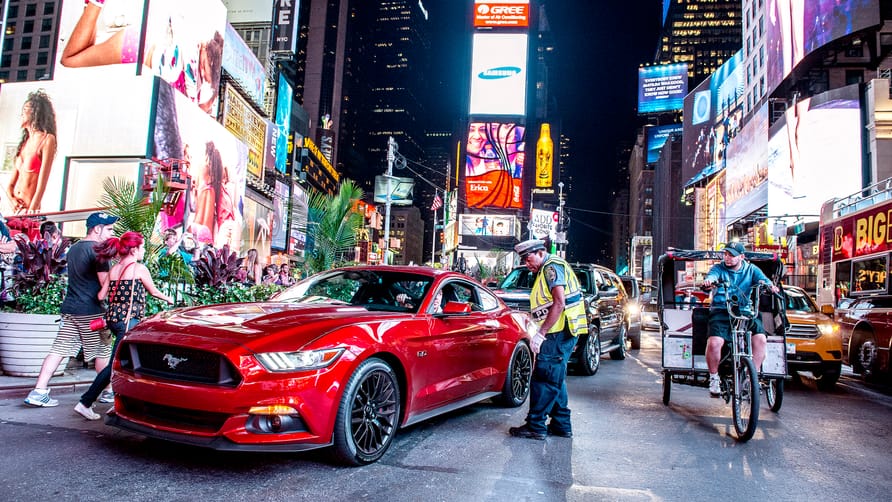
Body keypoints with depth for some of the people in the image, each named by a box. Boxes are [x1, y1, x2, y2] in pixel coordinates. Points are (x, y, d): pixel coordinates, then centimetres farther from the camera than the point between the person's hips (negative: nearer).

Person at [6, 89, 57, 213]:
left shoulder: (47, 139, -6)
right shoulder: (25, 141, 14)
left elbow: (43, 180, -14)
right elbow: (11, 183, 14)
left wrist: (32, 209, -21)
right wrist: (11, 198, -5)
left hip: (29, 209, -6)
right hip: (16, 207, 6)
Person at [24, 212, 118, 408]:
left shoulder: (73, 248, 16)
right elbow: (106, 283, -16)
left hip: (69, 308, 8)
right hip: (90, 311, -8)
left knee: (59, 350, 5)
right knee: (102, 352, 5)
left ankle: (39, 391, 1)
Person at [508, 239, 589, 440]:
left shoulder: (552, 267, -10)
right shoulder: (547, 270, 22)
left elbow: (559, 303, -21)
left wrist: (541, 333, -22)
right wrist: (543, 333, 16)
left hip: (559, 333, -11)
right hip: (560, 333, 11)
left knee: (544, 380, -7)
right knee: (555, 380, 16)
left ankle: (535, 426, -2)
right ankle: (561, 425, 23)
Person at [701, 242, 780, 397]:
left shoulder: (751, 269, 12)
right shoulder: (718, 268, 6)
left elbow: (762, 279, -7)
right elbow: (712, 276, -16)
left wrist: (770, 285, -32)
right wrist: (708, 281, -42)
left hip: (745, 312, 2)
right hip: (721, 311, -2)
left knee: (760, 339, -23)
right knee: (714, 342, -26)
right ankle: (714, 378, -3)